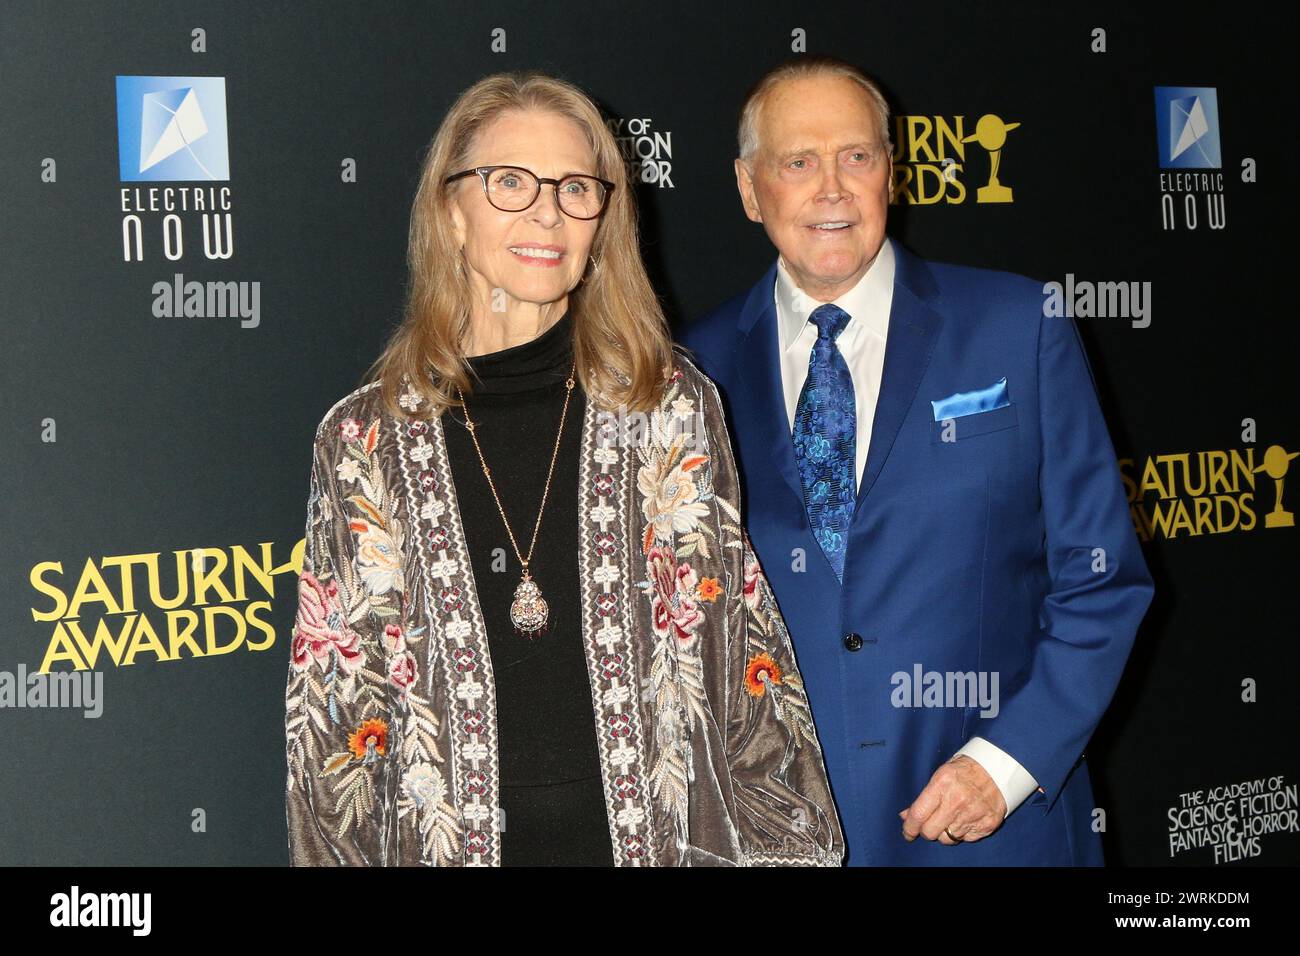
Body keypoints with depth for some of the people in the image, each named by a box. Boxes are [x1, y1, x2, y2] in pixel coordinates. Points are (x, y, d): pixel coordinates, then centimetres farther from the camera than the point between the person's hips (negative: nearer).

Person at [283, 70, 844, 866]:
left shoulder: (672, 406, -1)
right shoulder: (366, 439, -2)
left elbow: (736, 650, 1)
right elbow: (336, 700, 2)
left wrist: (781, 843, -1)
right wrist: (343, 852, -2)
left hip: (652, 831, 0)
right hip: (453, 838, 0)